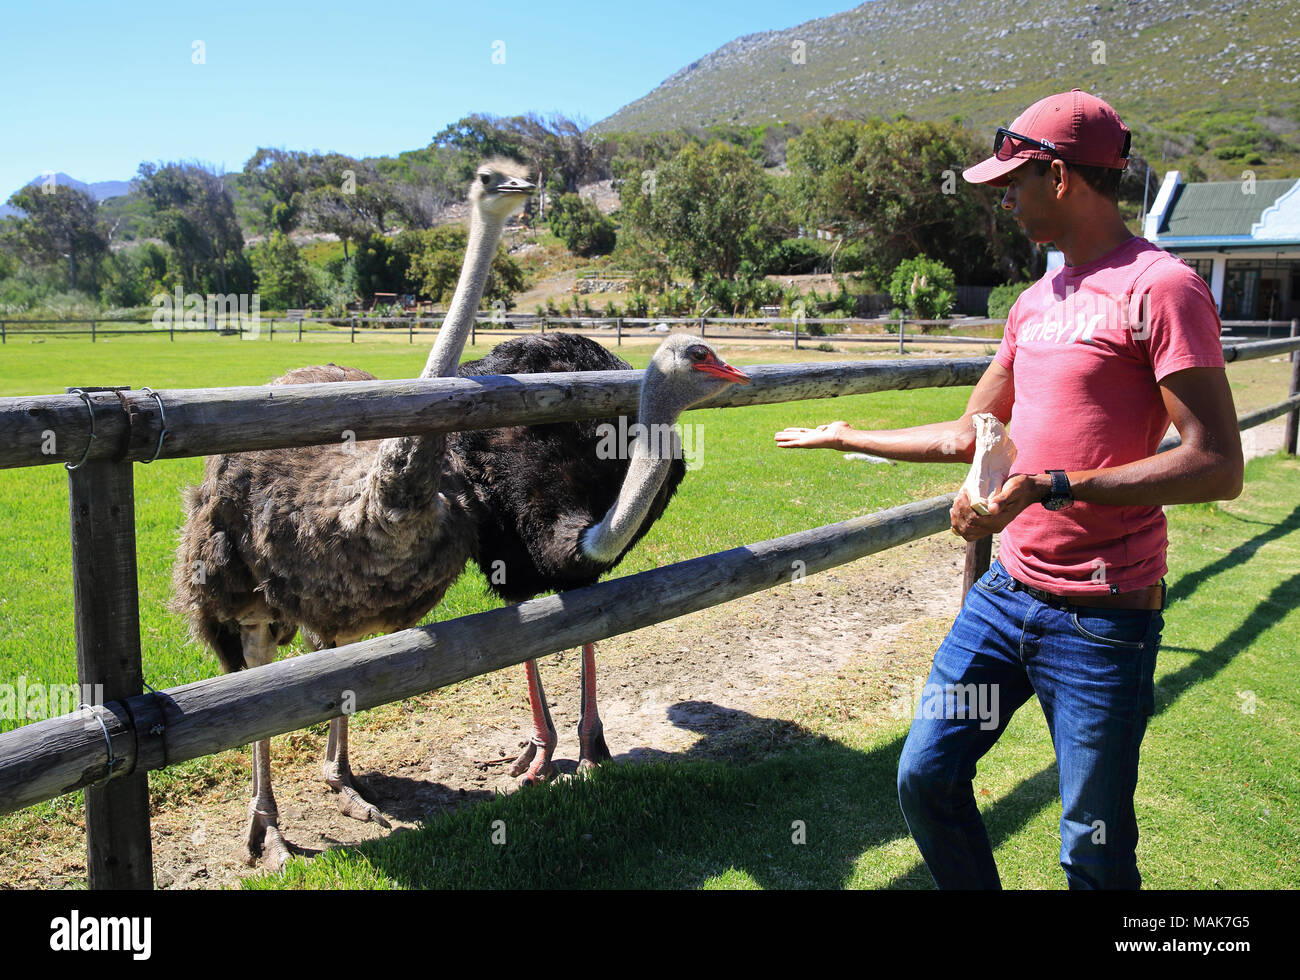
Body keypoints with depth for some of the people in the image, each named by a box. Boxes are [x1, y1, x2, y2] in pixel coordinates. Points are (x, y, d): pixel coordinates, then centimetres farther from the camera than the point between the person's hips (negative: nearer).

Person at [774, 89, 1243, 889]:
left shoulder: (1160, 288, -12)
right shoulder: (1036, 302, 12)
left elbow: (1218, 466, -20)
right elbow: (969, 438, 19)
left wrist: (1048, 486, -27)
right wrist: (848, 438, 24)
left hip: (1102, 619, -7)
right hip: (1006, 591, 7)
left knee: (1095, 852, 5)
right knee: (926, 777, 11)